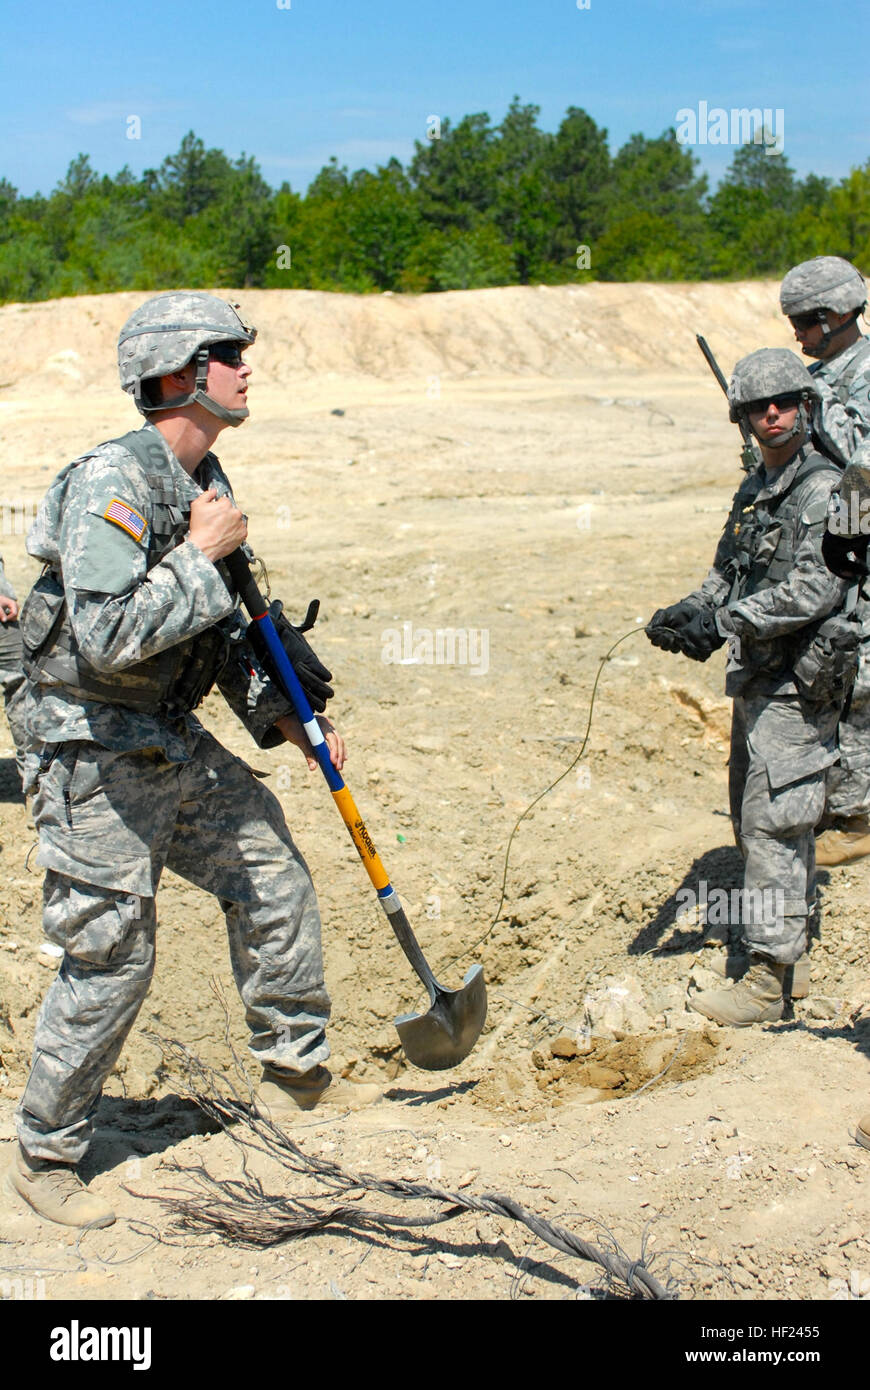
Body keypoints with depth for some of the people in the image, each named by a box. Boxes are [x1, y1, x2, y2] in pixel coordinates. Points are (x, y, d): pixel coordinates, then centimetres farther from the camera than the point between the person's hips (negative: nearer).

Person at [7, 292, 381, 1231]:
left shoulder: (204, 481, 8)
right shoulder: (112, 482, -21)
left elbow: (217, 630, 18)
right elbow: (109, 637, -32)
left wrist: (280, 717, 11)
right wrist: (200, 555, -22)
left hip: (174, 739, 9)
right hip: (94, 753, -9)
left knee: (272, 878, 13)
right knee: (110, 958, -2)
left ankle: (295, 1079, 30)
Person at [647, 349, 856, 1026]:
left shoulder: (824, 489, -14)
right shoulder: (755, 489, 14)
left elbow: (816, 588, -24)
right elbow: (728, 576, 18)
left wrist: (723, 621, -25)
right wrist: (690, 612, -2)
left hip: (798, 684, -9)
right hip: (758, 681, 9)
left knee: (773, 825, -8)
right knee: (756, 819, 16)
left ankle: (766, 982, -1)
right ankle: (787, 954, 28)